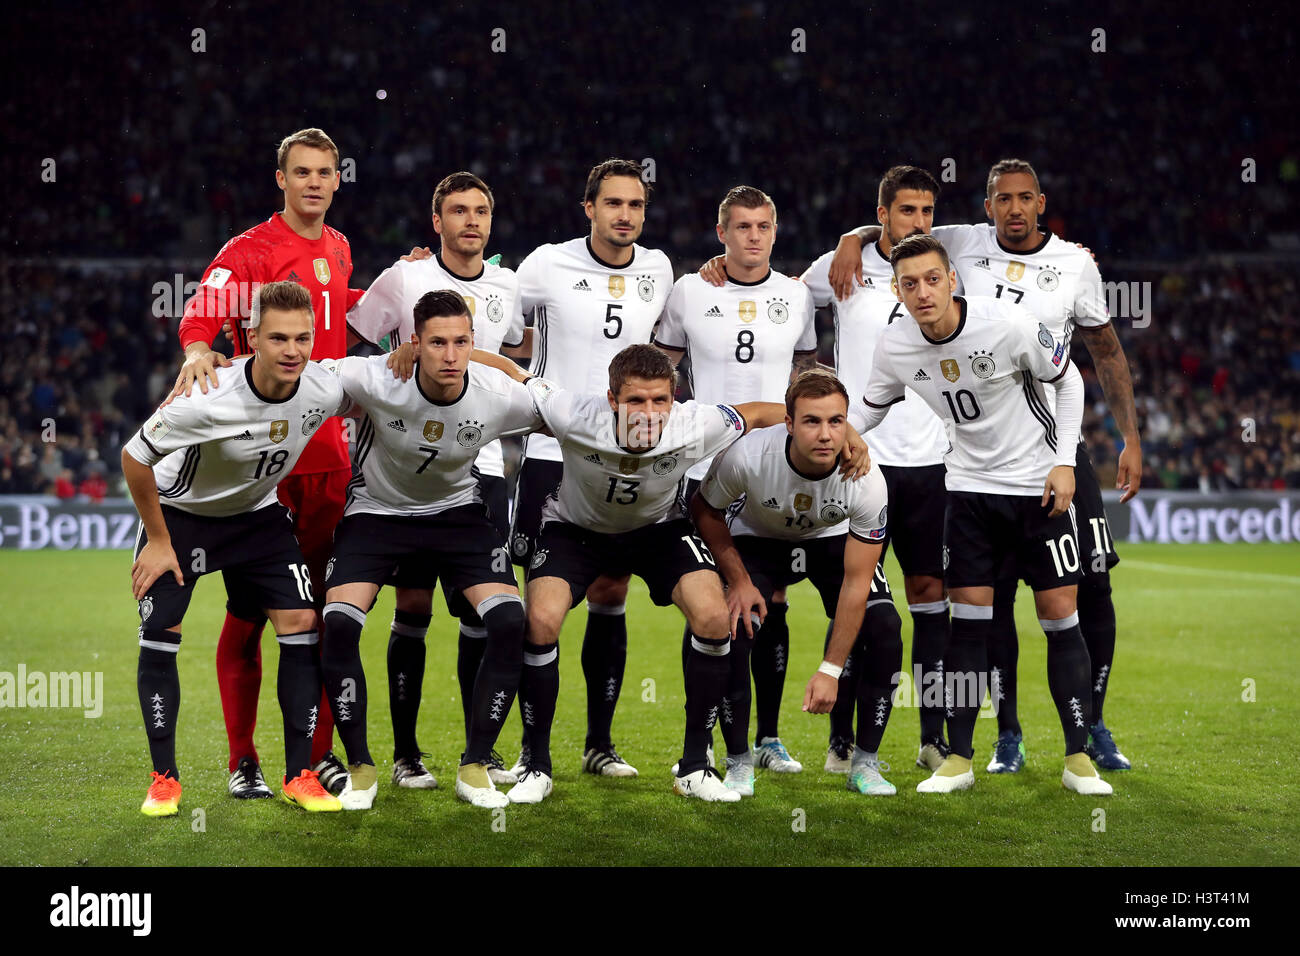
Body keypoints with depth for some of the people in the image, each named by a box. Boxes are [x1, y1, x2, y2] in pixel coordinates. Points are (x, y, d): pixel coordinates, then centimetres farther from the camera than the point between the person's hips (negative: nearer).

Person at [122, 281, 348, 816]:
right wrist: (159, 541, -13)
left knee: (302, 624, -9)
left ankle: (298, 776, 1)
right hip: (180, 511, -3)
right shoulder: (207, 401, -35)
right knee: (160, 636, -11)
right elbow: (134, 458, -20)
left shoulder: (326, 392, -23)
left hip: (258, 514, 3)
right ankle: (164, 780, 4)